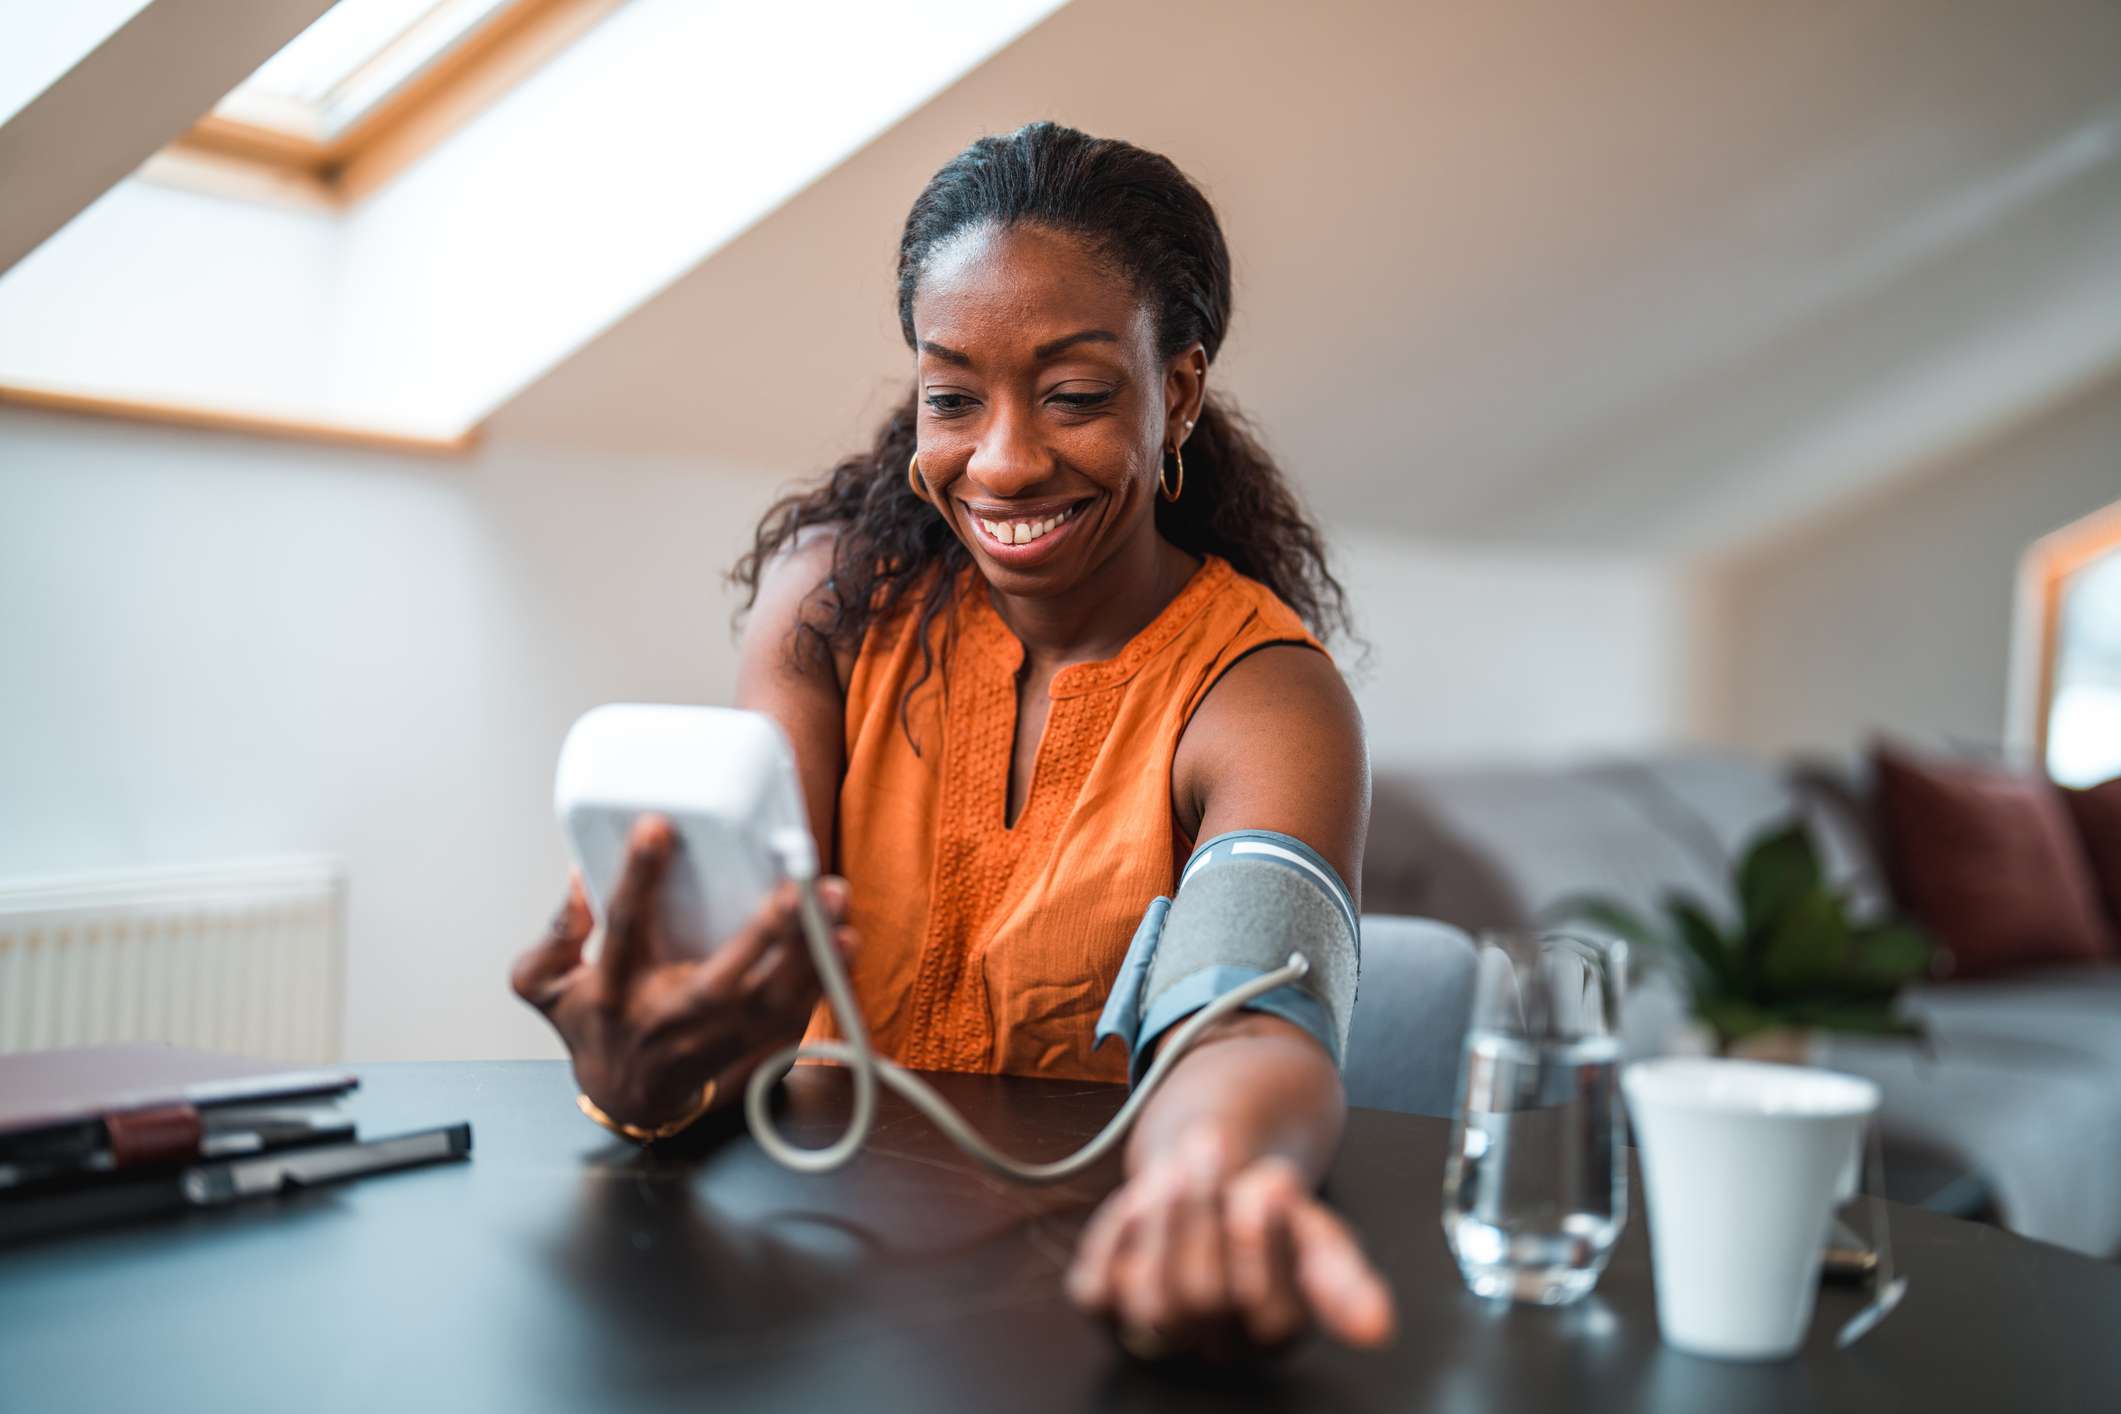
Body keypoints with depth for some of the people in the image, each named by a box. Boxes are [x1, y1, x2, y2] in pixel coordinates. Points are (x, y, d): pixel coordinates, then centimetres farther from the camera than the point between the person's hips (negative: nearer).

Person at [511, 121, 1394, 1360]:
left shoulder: (1267, 698, -12)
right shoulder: (838, 587, -3)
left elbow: (1260, 1027, -28)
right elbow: (743, 943, -13)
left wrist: (1211, 1174, -51)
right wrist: (648, 1072, -35)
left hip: (1082, 1270, -1)